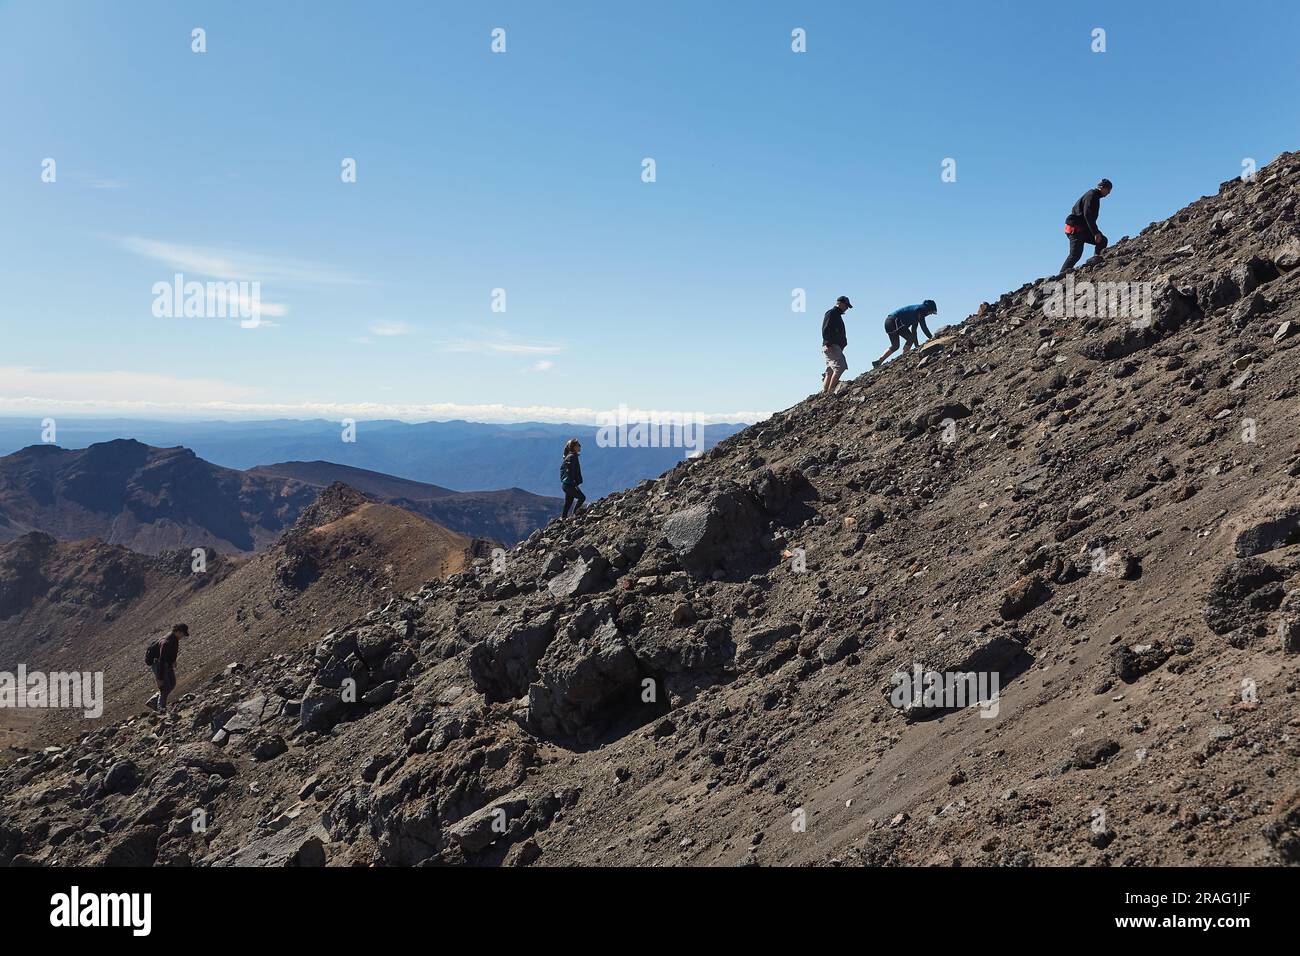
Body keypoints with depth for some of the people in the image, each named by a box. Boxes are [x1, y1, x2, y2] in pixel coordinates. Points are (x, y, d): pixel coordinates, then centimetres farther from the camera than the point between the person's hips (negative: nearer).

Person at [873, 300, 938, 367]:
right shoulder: (920, 309, -4)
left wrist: (917, 345, 25)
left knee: (895, 346, 16)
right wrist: (931, 337, 0)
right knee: (910, 338, -8)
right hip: (894, 321, -10)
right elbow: (923, 326, -8)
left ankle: (878, 362, 10)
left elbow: (913, 329, 26)